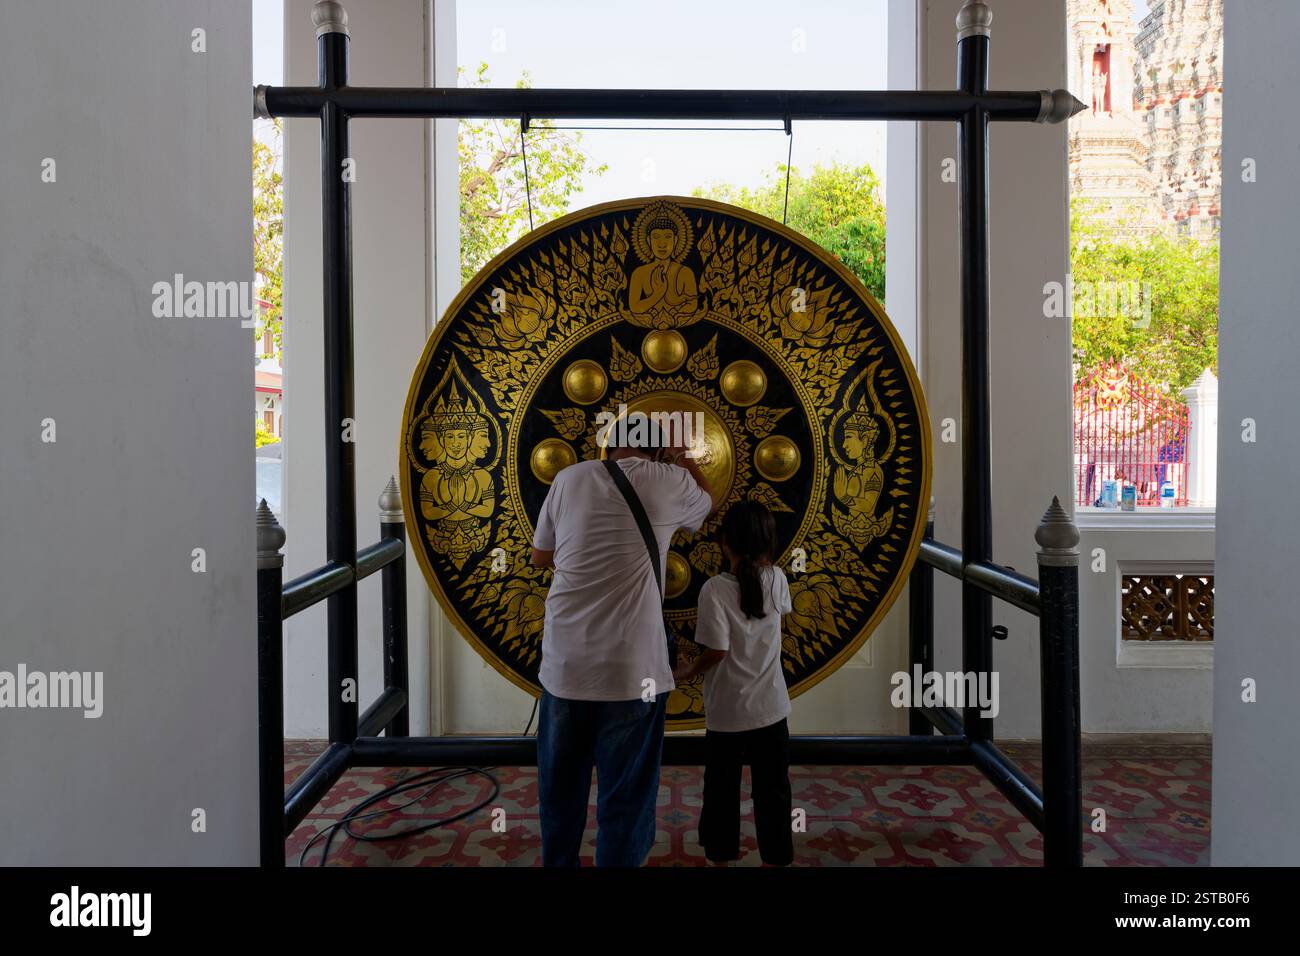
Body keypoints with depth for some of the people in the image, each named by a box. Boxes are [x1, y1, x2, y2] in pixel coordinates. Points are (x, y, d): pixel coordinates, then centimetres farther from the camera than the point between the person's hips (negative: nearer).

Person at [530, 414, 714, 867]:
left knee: (561, 790, 20)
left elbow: (540, 556, 16)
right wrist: (682, 462, 38)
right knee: (625, 796, 10)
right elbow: (709, 503, 24)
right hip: (632, 671, -3)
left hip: (564, 666, 3)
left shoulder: (571, 478, 4)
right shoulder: (669, 481, 0)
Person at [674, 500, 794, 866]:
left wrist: (687, 671, -2)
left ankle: (721, 850, 31)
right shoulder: (777, 579, -6)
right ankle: (777, 854, 26)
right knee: (773, 788, 15)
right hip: (771, 706, 3)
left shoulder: (715, 589, -19)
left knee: (722, 787, 16)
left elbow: (716, 650, -20)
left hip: (727, 709, -3)